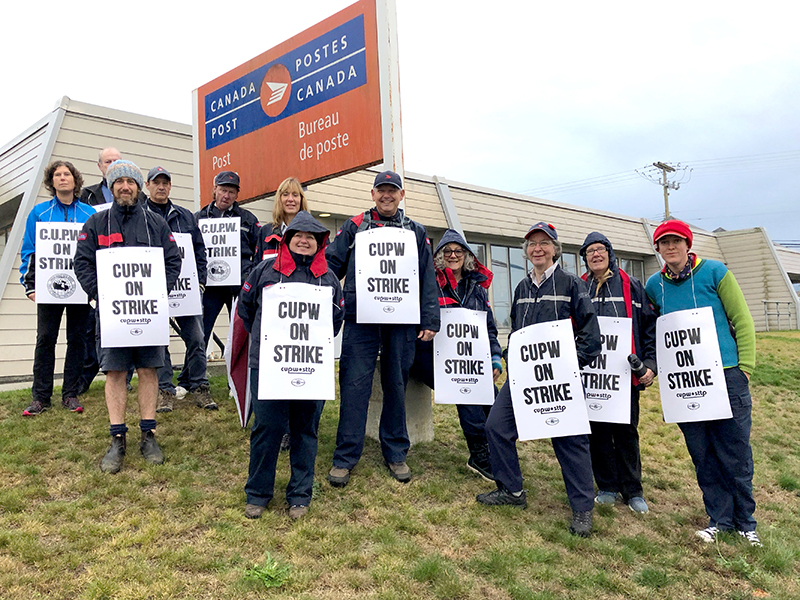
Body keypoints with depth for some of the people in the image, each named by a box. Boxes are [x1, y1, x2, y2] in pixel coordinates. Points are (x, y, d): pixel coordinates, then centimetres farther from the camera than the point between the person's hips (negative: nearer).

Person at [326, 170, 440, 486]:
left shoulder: (416, 233, 14)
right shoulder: (355, 227, 10)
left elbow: (428, 279, 12)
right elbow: (331, 265, 7)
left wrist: (429, 320, 4)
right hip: (360, 319, -1)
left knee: (396, 385, 9)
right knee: (354, 385, -3)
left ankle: (395, 453, 21)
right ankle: (345, 457, 6)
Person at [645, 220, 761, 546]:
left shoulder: (714, 272, -3)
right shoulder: (654, 285, 6)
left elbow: (742, 320, -1)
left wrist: (745, 368, -5)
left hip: (725, 376, -3)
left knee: (735, 454, 4)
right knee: (702, 454, 10)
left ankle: (745, 522, 22)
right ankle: (719, 517, 25)